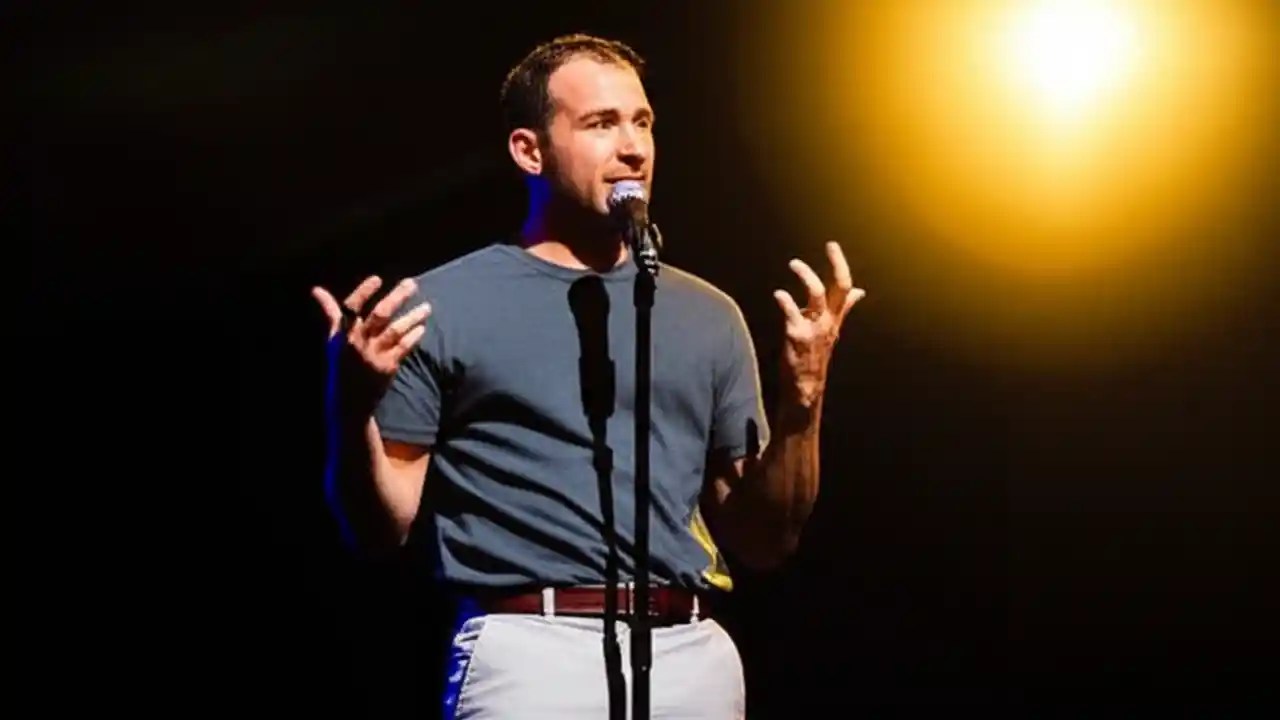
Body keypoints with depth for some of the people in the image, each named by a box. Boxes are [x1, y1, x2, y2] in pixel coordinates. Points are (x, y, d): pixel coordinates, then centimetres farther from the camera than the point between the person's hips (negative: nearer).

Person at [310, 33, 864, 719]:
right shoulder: (442, 307, 4)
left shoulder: (706, 316, 16)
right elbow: (381, 526, 3)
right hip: (531, 651, -4)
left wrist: (802, 399, 1)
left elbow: (763, 541, 15)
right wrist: (354, 404, -14)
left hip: (695, 656, 4)